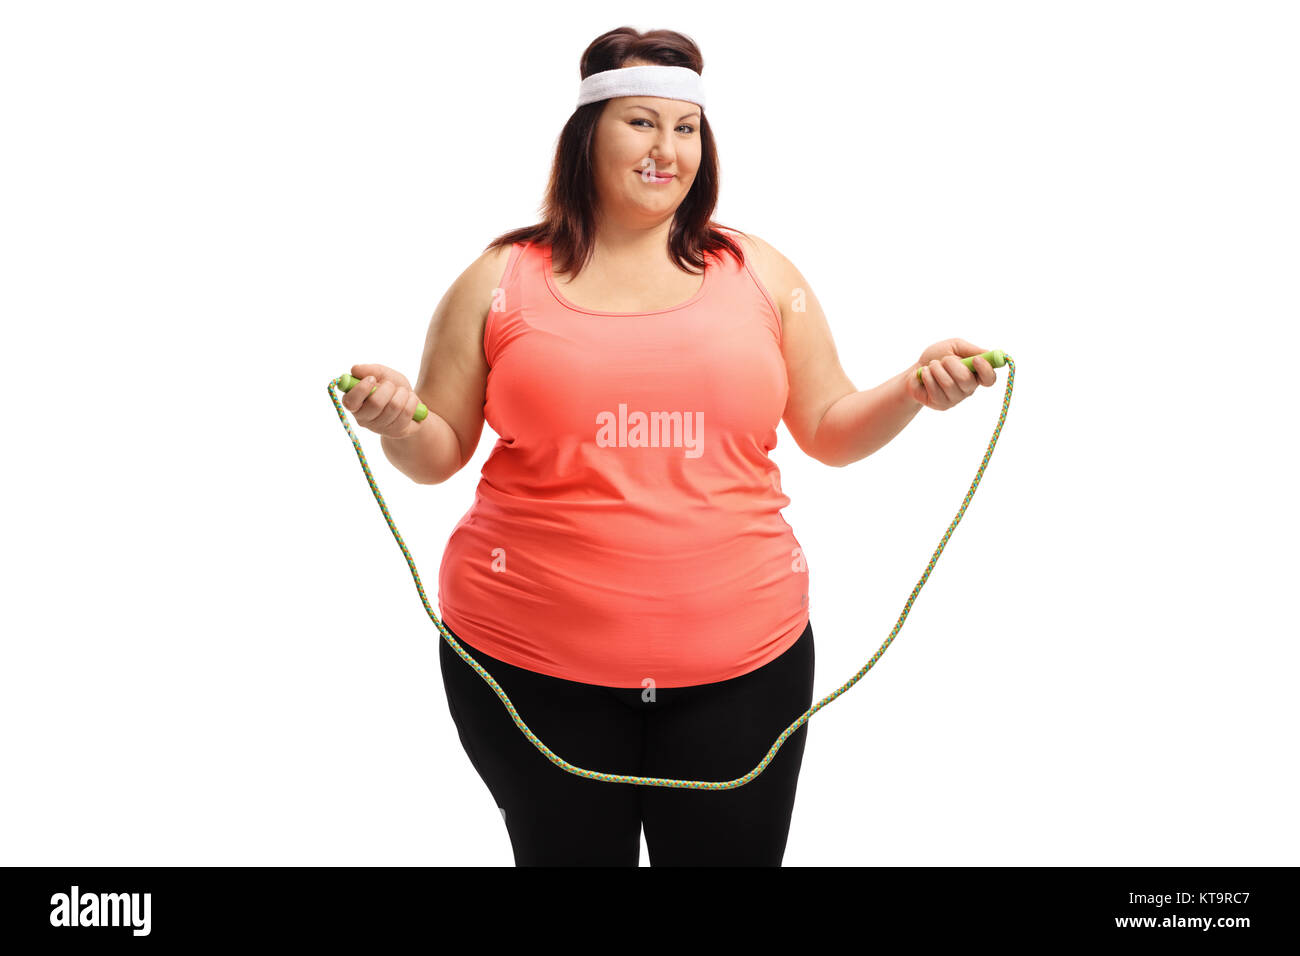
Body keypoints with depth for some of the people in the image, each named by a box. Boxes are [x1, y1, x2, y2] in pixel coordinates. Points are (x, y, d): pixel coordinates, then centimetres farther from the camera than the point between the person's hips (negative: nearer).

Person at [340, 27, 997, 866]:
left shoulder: (758, 271, 6)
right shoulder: (501, 280, 2)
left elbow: (831, 430, 11)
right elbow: (440, 456, 6)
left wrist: (911, 391, -7)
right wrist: (399, 425, -15)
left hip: (741, 657, 1)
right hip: (533, 664, -1)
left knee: (732, 853, 13)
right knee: (572, 856, 14)